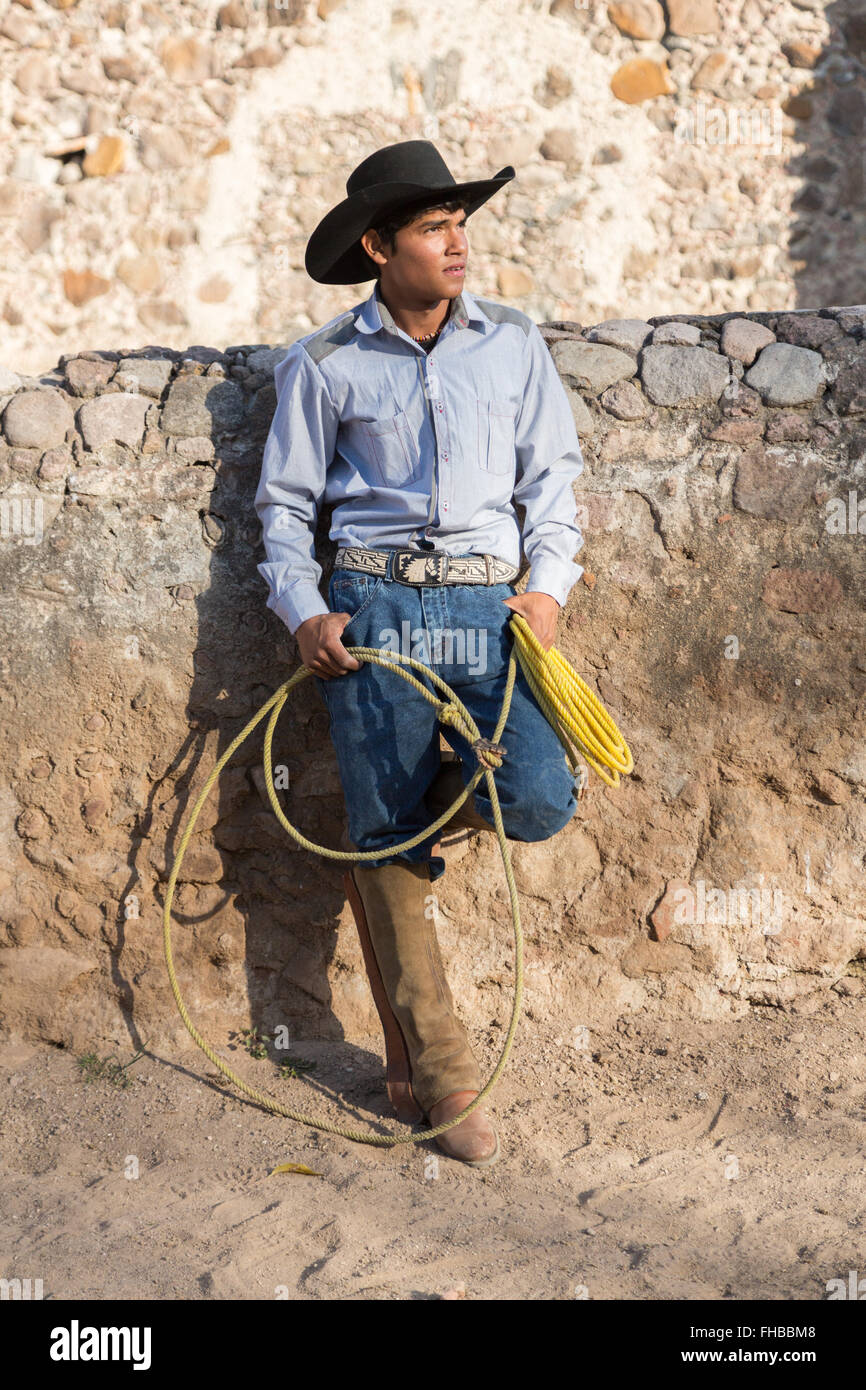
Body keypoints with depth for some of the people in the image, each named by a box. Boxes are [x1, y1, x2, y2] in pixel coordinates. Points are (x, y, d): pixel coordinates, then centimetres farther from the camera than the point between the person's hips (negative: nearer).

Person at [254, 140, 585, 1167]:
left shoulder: (513, 344, 11)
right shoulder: (322, 366, 7)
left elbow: (551, 475, 13)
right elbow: (284, 503, 11)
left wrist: (549, 585, -1)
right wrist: (304, 612, -3)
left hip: (490, 604, 2)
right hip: (374, 605, -1)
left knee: (540, 799, -20)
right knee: (386, 844, -1)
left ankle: (425, 801, 16)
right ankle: (432, 1074, 11)